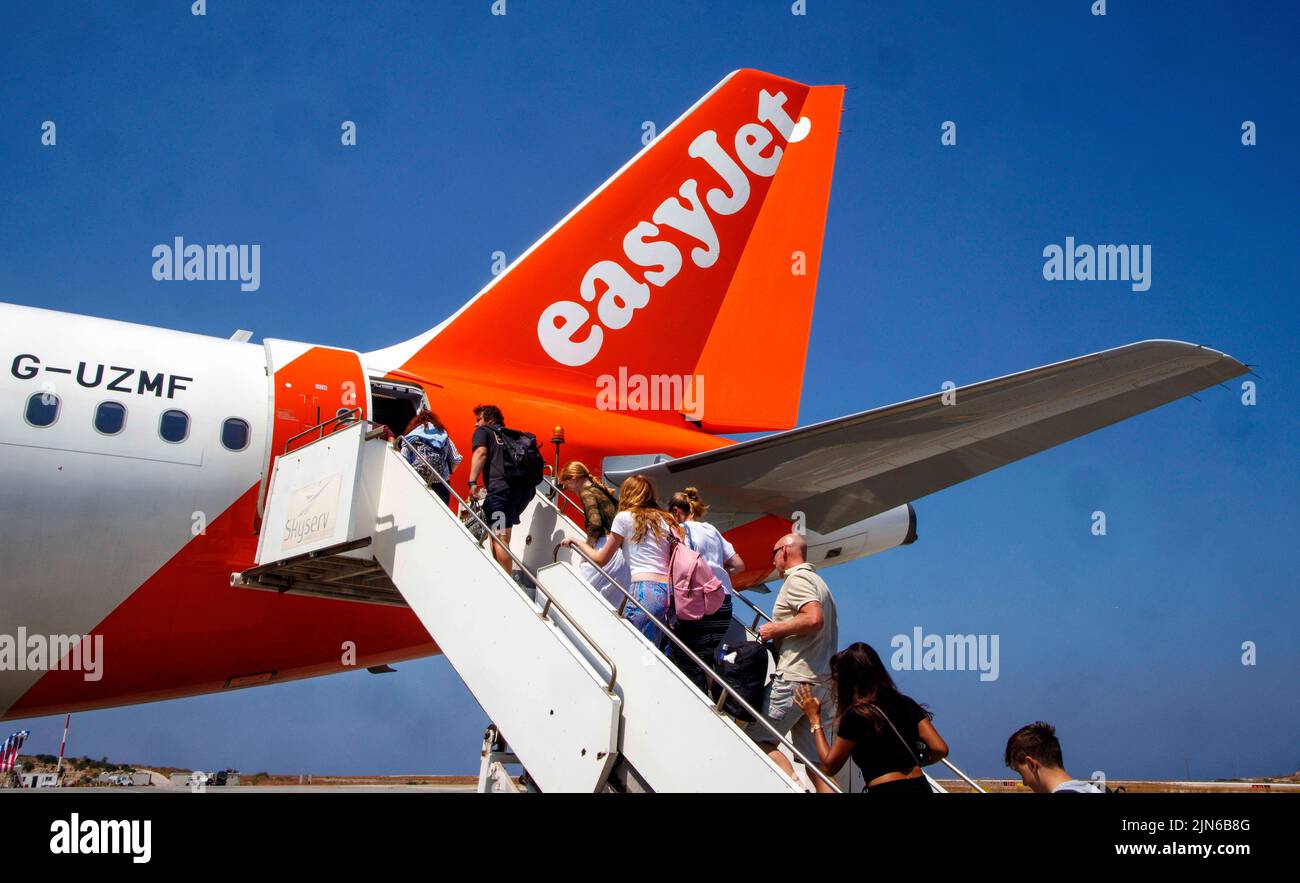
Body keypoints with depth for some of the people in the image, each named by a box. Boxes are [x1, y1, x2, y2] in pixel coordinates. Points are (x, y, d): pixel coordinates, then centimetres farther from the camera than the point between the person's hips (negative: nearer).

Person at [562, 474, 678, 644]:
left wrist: (578, 542, 28)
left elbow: (600, 559, 14)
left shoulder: (624, 517, 6)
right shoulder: (664, 520, 20)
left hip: (645, 590, -5)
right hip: (669, 591, 5)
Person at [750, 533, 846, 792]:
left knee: (758, 738, -5)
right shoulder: (817, 581, 24)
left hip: (796, 678, -10)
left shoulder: (796, 579, -7)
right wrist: (778, 632, 24)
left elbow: (814, 619, -24)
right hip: (823, 681, 10)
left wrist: (774, 629, -12)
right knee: (815, 758, 7)